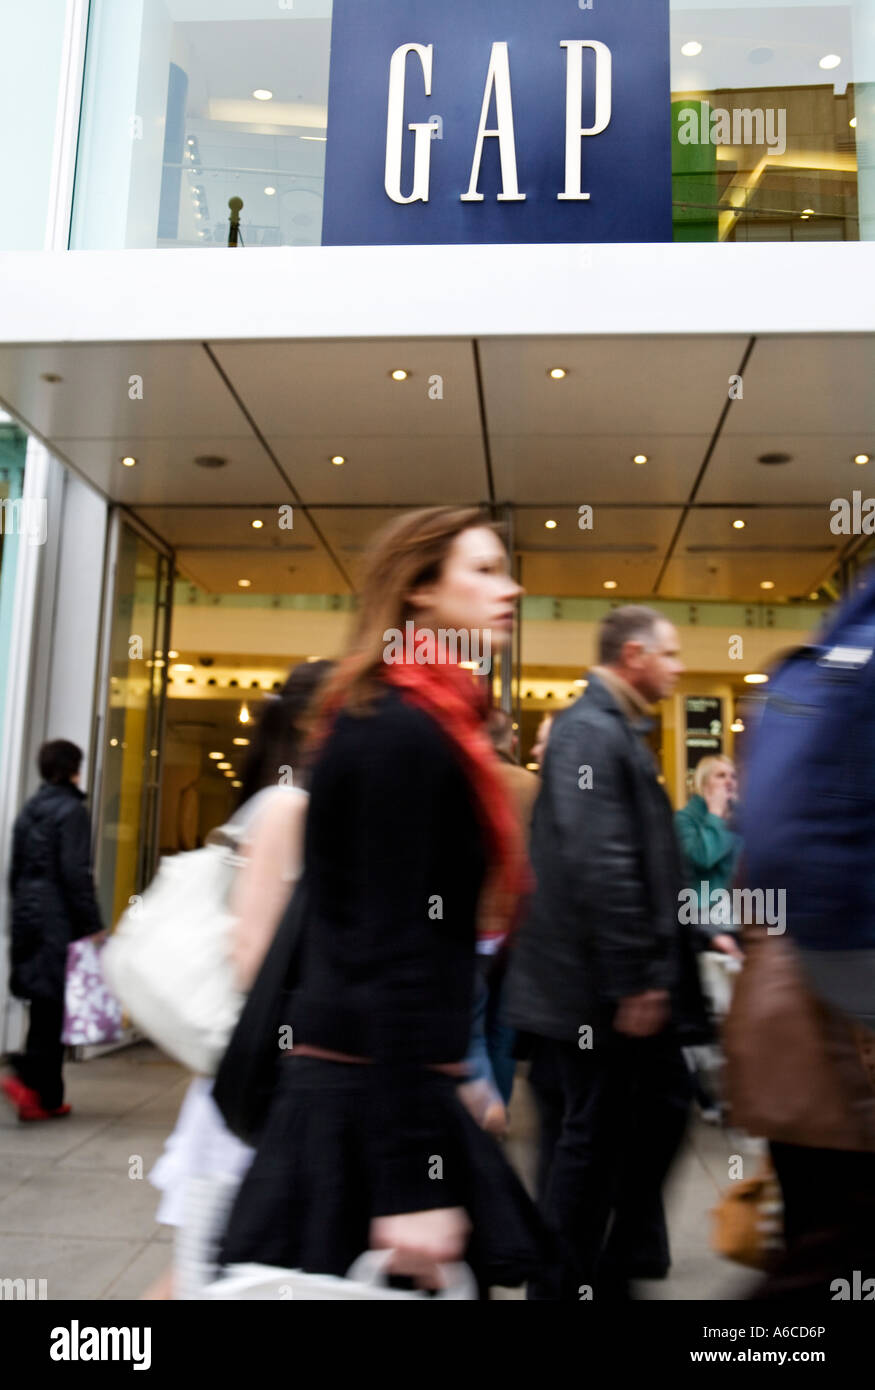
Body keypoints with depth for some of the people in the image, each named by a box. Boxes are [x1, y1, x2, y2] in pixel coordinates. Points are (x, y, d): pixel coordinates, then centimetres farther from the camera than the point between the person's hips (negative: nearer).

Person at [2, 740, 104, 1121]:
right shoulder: (71, 810, -9)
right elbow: (76, 873, -15)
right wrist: (93, 925, -12)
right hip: (60, 920, -8)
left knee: (45, 1007, 11)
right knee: (53, 1007, -3)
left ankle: (46, 1097, 13)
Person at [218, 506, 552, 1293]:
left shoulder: (389, 722, 12)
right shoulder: (409, 734, -16)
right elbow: (393, 961, -21)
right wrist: (410, 1184, -21)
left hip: (356, 1083, 9)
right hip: (372, 1100, -9)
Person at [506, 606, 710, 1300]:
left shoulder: (618, 729, 15)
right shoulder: (591, 730, -18)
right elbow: (600, 867, -26)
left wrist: (656, 971, 20)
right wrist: (634, 983, -23)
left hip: (626, 981, 10)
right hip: (600, 988, -10)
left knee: (664, 1101, 18)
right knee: (596, 1137, 3)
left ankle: (618, 1266, 33)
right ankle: (566, 1285, 21)